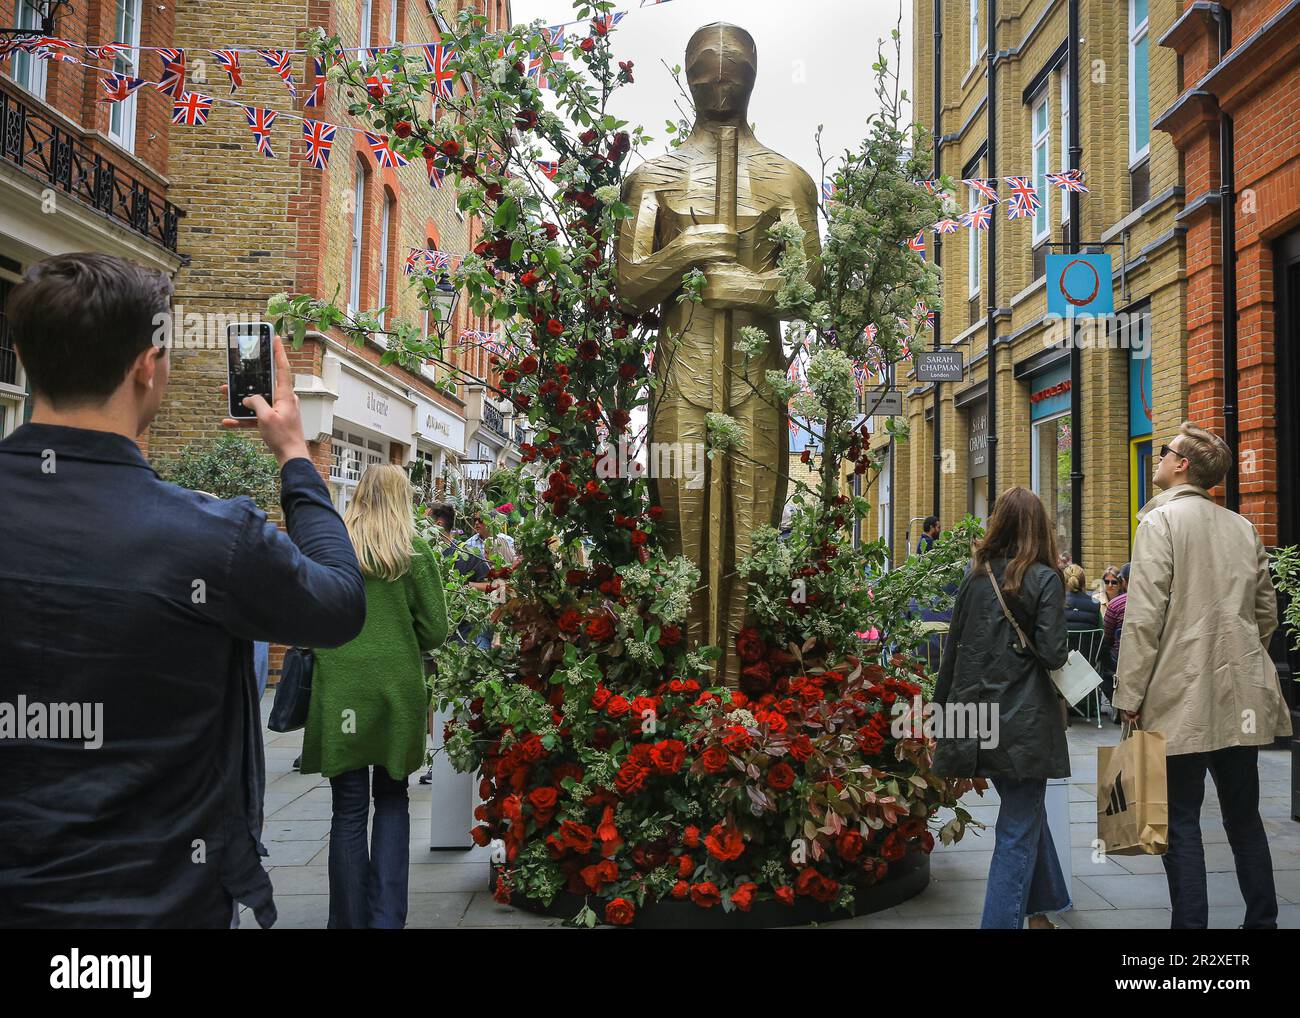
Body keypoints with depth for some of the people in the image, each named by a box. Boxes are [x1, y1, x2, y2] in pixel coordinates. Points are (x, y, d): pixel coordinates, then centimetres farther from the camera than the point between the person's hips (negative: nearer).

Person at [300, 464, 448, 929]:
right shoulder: (415, 552, -3)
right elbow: (434, 630, -3)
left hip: (340, 689, 0)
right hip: (397, 690, 0)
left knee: (349, 810, 8)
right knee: (392, 801, 15)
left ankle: (351, 919, 17)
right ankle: (386, 916, 12)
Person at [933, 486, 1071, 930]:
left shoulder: (976, 576, 6)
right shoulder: (1045, 580, -8)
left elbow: (952, 649, 8)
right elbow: (1051, 654, -15)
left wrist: (942, 709, 16)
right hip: (1024, 723, -5)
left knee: (1028, 813, 23)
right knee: (1018, 832, 3)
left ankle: (1042, 908, 36)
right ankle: (1001, 920, 3)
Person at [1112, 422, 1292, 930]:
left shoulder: (1162, 520, -9)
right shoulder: (1243, 527, 10)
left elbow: (1144, 615, -15)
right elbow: (1267, 612, 15)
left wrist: (1131, 694, -12)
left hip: (1182, 695, -6)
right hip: (1240, 697, 6)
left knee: (1181, 820, 0)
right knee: (1244, 815, 16)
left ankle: (1190, 921, 3)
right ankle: (1262, 920, 23)